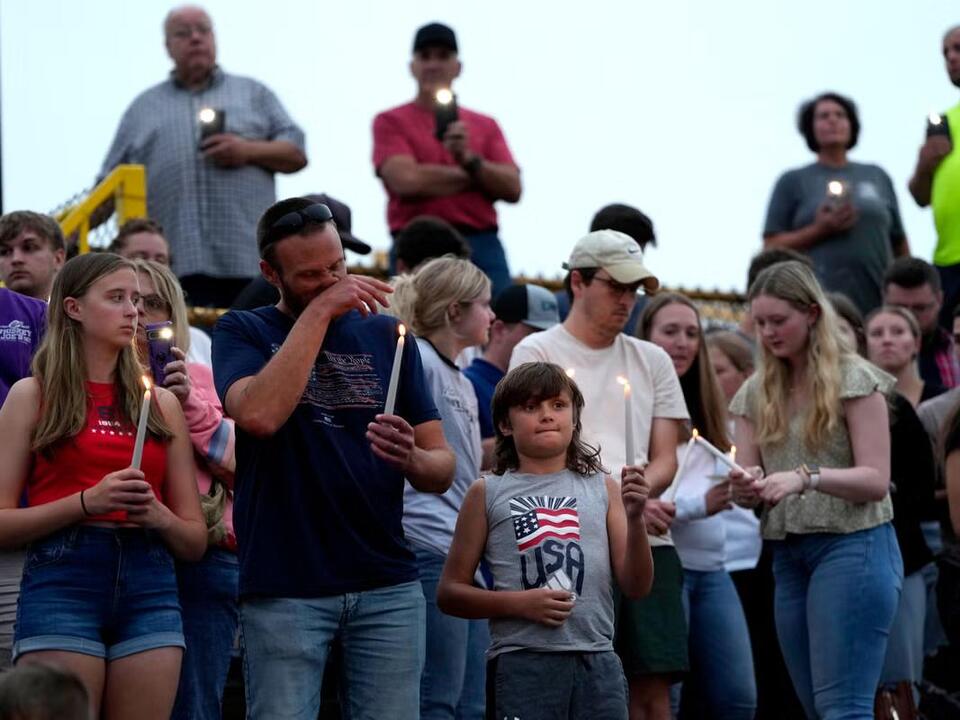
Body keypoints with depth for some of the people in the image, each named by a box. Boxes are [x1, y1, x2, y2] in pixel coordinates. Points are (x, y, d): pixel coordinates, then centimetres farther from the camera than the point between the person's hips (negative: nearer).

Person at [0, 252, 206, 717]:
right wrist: (87, 502, -14)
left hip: (150, 590, 4)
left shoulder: (161, 404, 16)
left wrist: (159, 516, -5)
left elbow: (195, 542, 16)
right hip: (61, 581, -3)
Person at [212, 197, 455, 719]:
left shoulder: (385, 335, 12)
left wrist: (410, 458, -14)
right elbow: (259, 414, -18)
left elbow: (442, 467, 10)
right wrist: (320, 311, -12)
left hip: (387, 584, 3)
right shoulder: (243, 332, 5)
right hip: (283, 588, -2)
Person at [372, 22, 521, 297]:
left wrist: (469, 160, -8)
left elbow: (512, 188, 10)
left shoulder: (486, 126, 20)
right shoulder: (391, 121, 10)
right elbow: (406, 181, -6)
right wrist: (478, 176, 4)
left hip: (483, 247, 3)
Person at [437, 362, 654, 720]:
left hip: (598, 662, 2)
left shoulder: (602, 489, 12)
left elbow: (636, 587, 7)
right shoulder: (488, 494, 7)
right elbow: (449, 592, 7)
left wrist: (634, 518, -9)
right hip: (522, 662, -2)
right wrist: (520, 603, -8)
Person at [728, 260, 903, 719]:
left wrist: (807, 477, -26)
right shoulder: (756, 393, 12)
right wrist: (746, 488, -14)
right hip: (788, 555, 7)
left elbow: (876, 481, -10)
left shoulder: (853, 380, -4)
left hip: (853, 544, -7)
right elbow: (747, 488, 10)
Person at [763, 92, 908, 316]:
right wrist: (819, 231, -8)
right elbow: (772, 247, 5)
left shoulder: (878, 177, 20)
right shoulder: (793, 181, 12)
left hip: (879, 304, 3)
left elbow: (900, 244, 21)